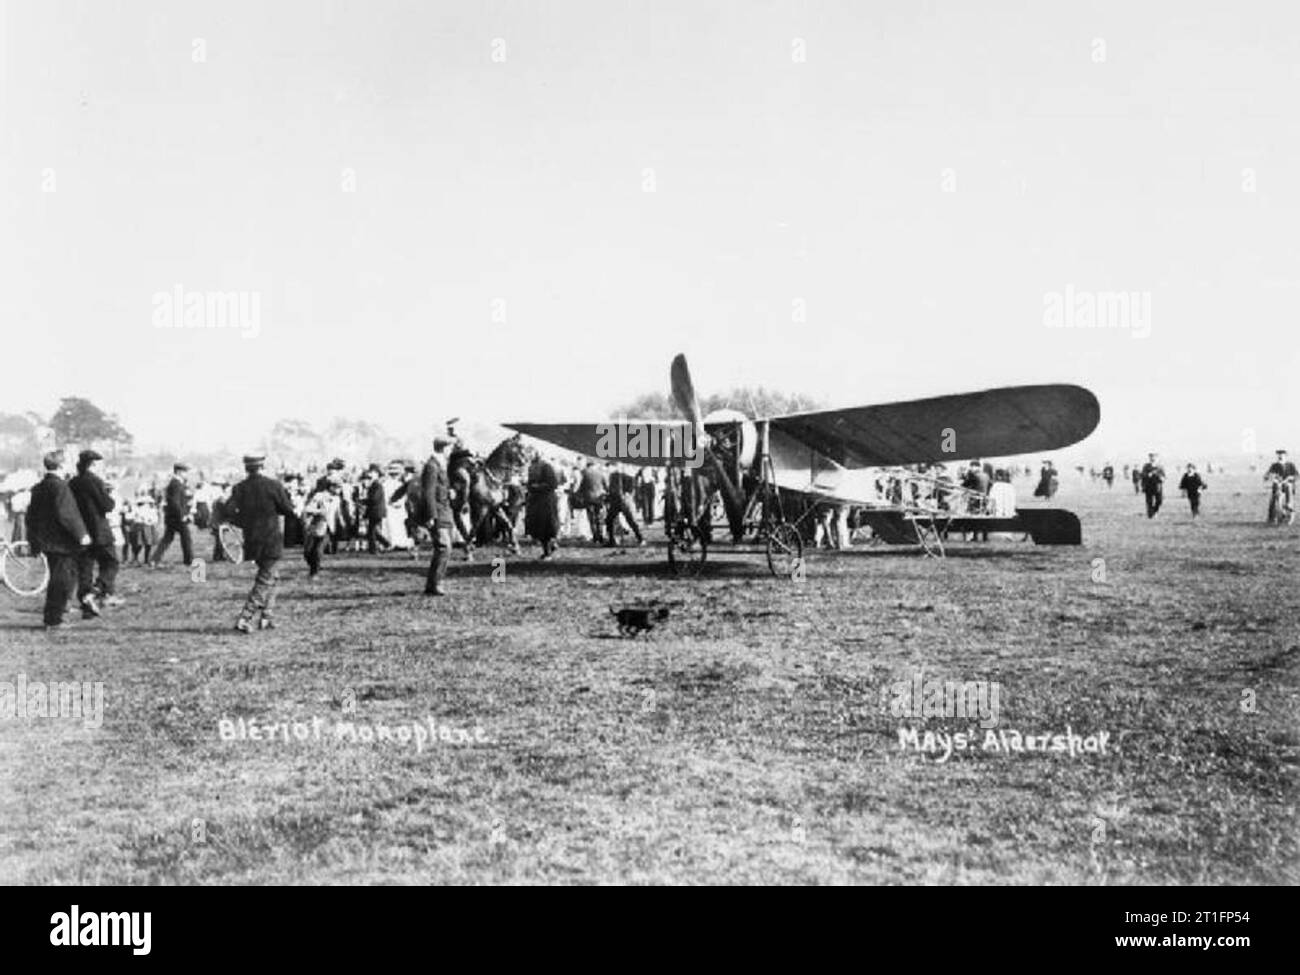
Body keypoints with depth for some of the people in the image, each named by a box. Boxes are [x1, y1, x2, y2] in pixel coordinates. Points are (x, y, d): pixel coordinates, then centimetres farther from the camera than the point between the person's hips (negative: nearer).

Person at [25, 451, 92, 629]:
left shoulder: (38, 488, 11)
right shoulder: (60, 486, -16)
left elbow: (31, 516, 15)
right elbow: (66, 514, -24)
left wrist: (34, 543, 22)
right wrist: (81, 534, -17)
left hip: (47, 543, 9)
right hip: (63, 543, -9)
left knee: (56, 579, 17)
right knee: (63, 581, -3)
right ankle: (53, 619, -2)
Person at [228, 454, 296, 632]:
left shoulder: (239, 488, 0)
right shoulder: (273, 485, -11)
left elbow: (229, 511, -11)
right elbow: (289, 511, -7)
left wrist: (243, 523, 7)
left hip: (251, 540, 5)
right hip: (271, 540, -5)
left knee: (272, 576, 22)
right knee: (265, 581, 0)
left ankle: (266, 618, 20)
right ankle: (244, 620, -9)